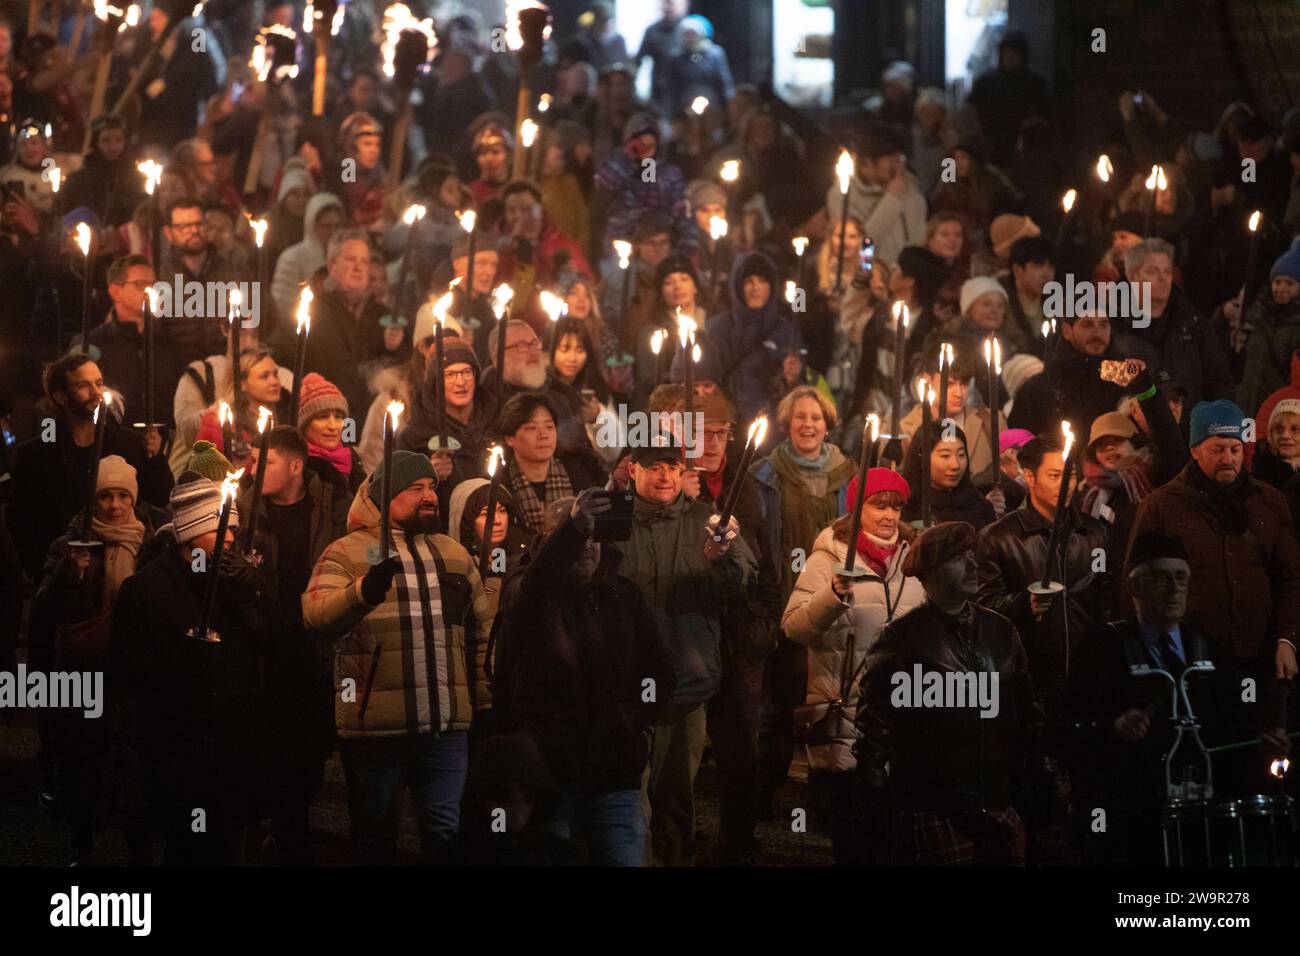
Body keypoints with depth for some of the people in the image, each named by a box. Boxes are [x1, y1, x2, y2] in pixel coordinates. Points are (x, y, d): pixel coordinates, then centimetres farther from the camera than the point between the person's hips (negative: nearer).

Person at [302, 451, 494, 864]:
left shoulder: (454, 554, 16)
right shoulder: (346, 552, 0)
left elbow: (481, 632, 20)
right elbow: (315, 615, -17)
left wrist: (486, 704, 14)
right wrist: (362, 592, -35)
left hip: (447, 724, 3)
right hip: (374, 723, -3)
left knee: (447, 831, 4)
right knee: (375, 834, 8)